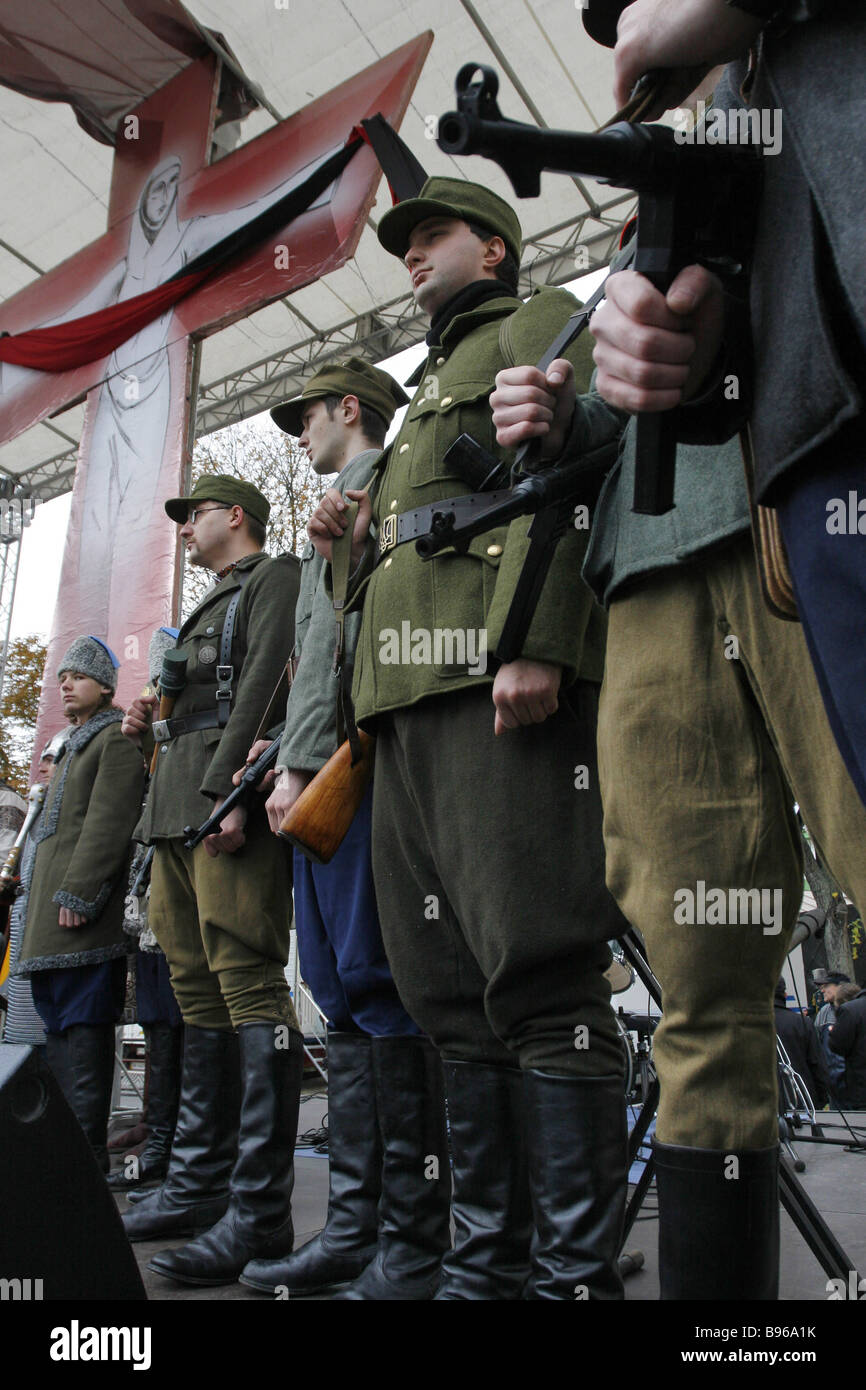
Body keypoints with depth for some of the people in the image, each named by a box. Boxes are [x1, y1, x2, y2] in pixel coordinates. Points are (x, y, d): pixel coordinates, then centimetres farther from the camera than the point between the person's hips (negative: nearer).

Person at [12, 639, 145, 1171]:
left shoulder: (118, 737, -3)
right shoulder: (74, 745, 26)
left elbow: (108, 823, -14)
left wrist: (76, 894, -20)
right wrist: (37, 886, 17)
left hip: (82, 912, -9)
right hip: (50, 914, 10)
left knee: (82, 1024, -10)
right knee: (60, 1025, 11)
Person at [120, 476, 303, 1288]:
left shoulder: (274, 577, 4)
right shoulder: (210, 604, 32)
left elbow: (266, 682, -12)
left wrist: (225, 787, -22)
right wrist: (150, 723, 12)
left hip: (229, 802, -10)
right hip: (177, 810, 10)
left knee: (248, 986, -13)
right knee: (199, 996, 10)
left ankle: (259, 1213, -10)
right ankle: (198, 1185, 18)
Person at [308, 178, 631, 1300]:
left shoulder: (539, 322, 13)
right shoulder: (432, 384, 37)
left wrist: (532, 641, -21)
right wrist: (350, 537, 14)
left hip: (499, 673, -8)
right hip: (407, 697, 9)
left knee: (536, 977, -11)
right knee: (449, 987, 6)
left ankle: (574, 1271, 0)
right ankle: (489, 1258, 15)